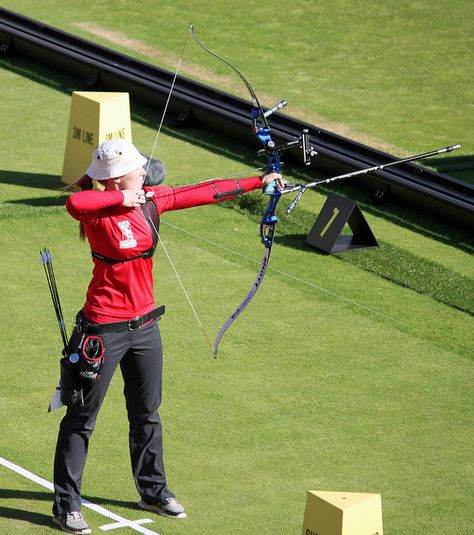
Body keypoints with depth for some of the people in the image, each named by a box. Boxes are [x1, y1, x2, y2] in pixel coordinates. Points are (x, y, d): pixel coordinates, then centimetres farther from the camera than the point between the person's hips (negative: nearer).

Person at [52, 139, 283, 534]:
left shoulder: (150, 200, 0)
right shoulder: (99, 212, -20)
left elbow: (202, 193, 6)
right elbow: (74, 203, -43)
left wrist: (257, 183, 8)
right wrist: (121, 198, -30)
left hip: (144, 325, 7)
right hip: (105, 330, -7)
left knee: (147, 412, 19)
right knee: (82, 418, 4)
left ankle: (153, 490, 36)